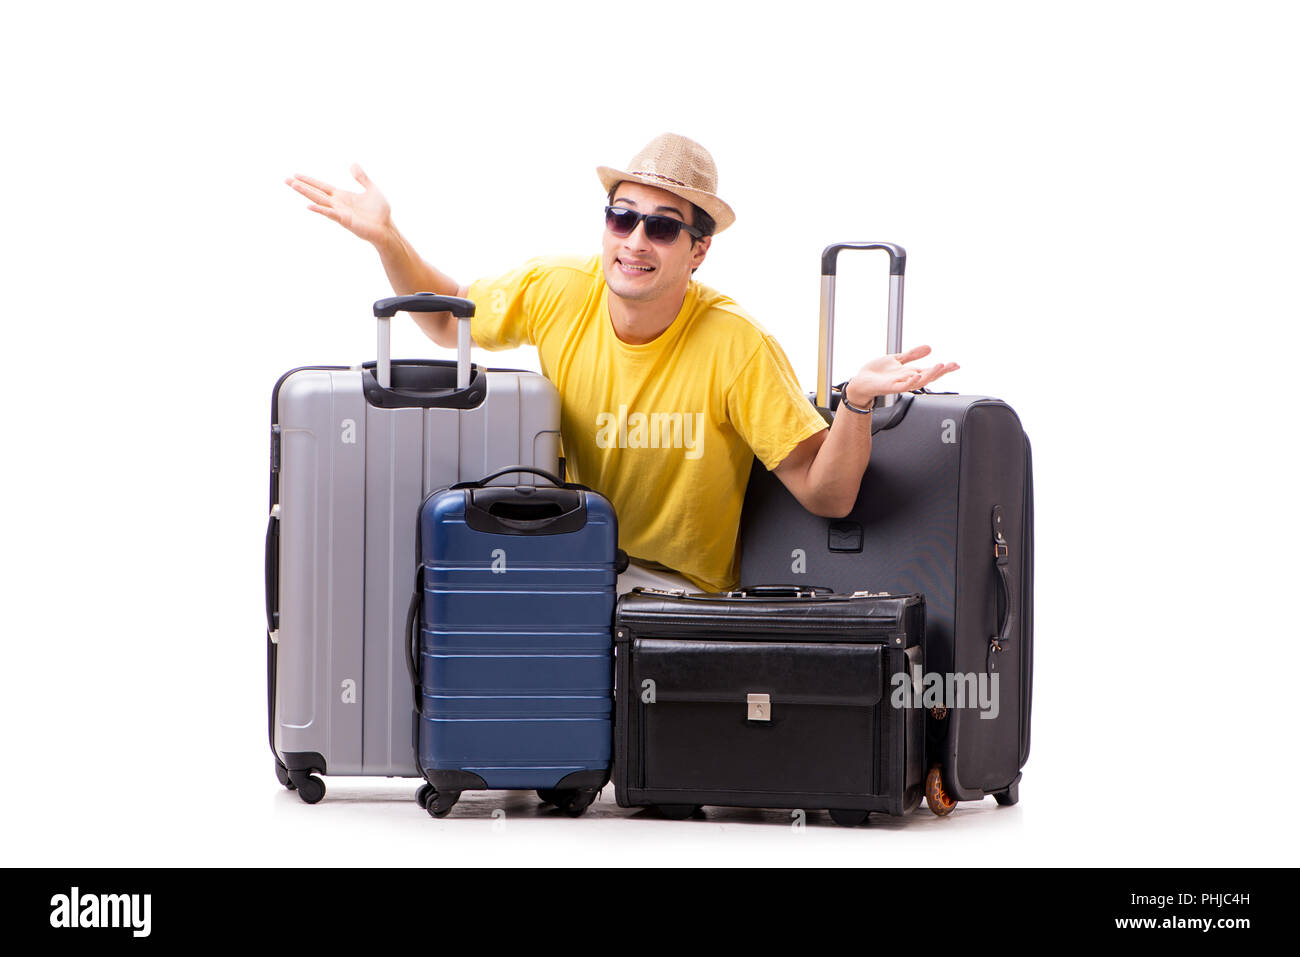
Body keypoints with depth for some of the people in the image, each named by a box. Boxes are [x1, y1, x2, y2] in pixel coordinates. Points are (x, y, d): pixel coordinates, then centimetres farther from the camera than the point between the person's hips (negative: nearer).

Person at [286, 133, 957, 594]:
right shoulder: (557, 292, -5)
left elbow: (826, 496, -18)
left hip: (676, 587, -4)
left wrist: (857, 404, -36)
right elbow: (448, 319, 16)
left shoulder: (736, 348, -18)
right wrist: (386, 240, 2)